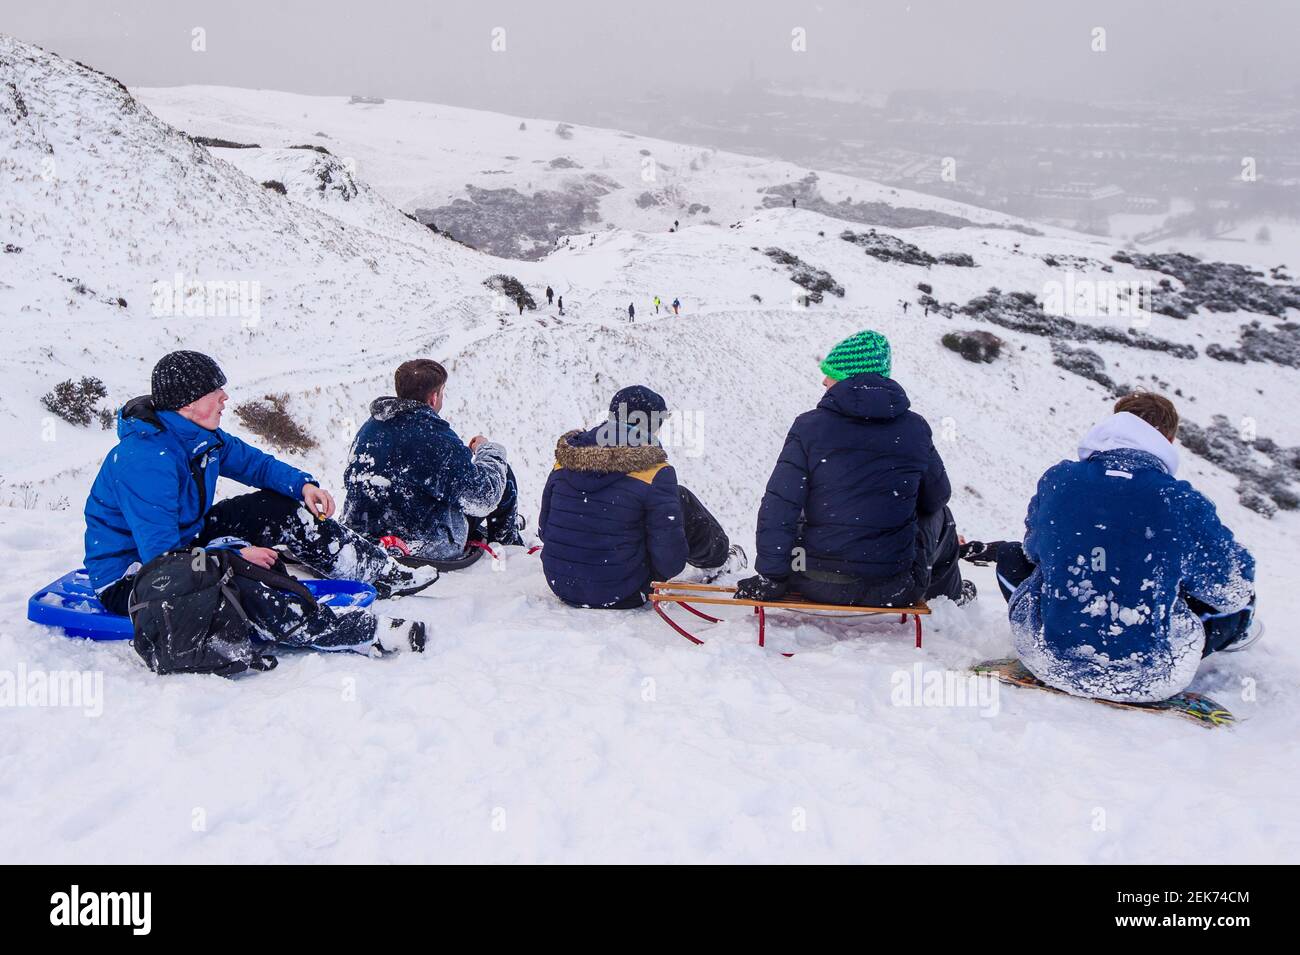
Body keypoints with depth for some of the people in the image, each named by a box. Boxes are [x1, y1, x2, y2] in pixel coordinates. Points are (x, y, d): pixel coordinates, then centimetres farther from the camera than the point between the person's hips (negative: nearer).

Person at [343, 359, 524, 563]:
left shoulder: (369, 427, -1)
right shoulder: (438, 440, -24)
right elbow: (483, 499, -17)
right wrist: (489, 450, 2)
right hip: (428, 549, -7)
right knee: (502, 472, 10)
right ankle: (507, 542, 31)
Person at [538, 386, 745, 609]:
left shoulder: (566, 458, 0)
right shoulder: (653, 473, -15)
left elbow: (544, 529, 9)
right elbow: (670, 558, -16)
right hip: (621, 596, -5)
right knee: (681, 500, 11)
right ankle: (717, 558, 34)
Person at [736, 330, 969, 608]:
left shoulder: (810, 426, -9)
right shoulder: (915, 428, -4)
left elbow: (778, 507, -12)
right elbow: (937, 495, 10)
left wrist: (770, 579, -3)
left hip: (816, 586, 0)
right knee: (939, 515, 32)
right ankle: (949, 595, 53)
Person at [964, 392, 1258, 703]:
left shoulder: (1058, 479, -6)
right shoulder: (1183, 502, -12)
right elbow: (1235, 585, 4)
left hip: (1048, 659, 2)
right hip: (1148, 679, -1)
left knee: (1013, 557, 26)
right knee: (1239, 599, 20)